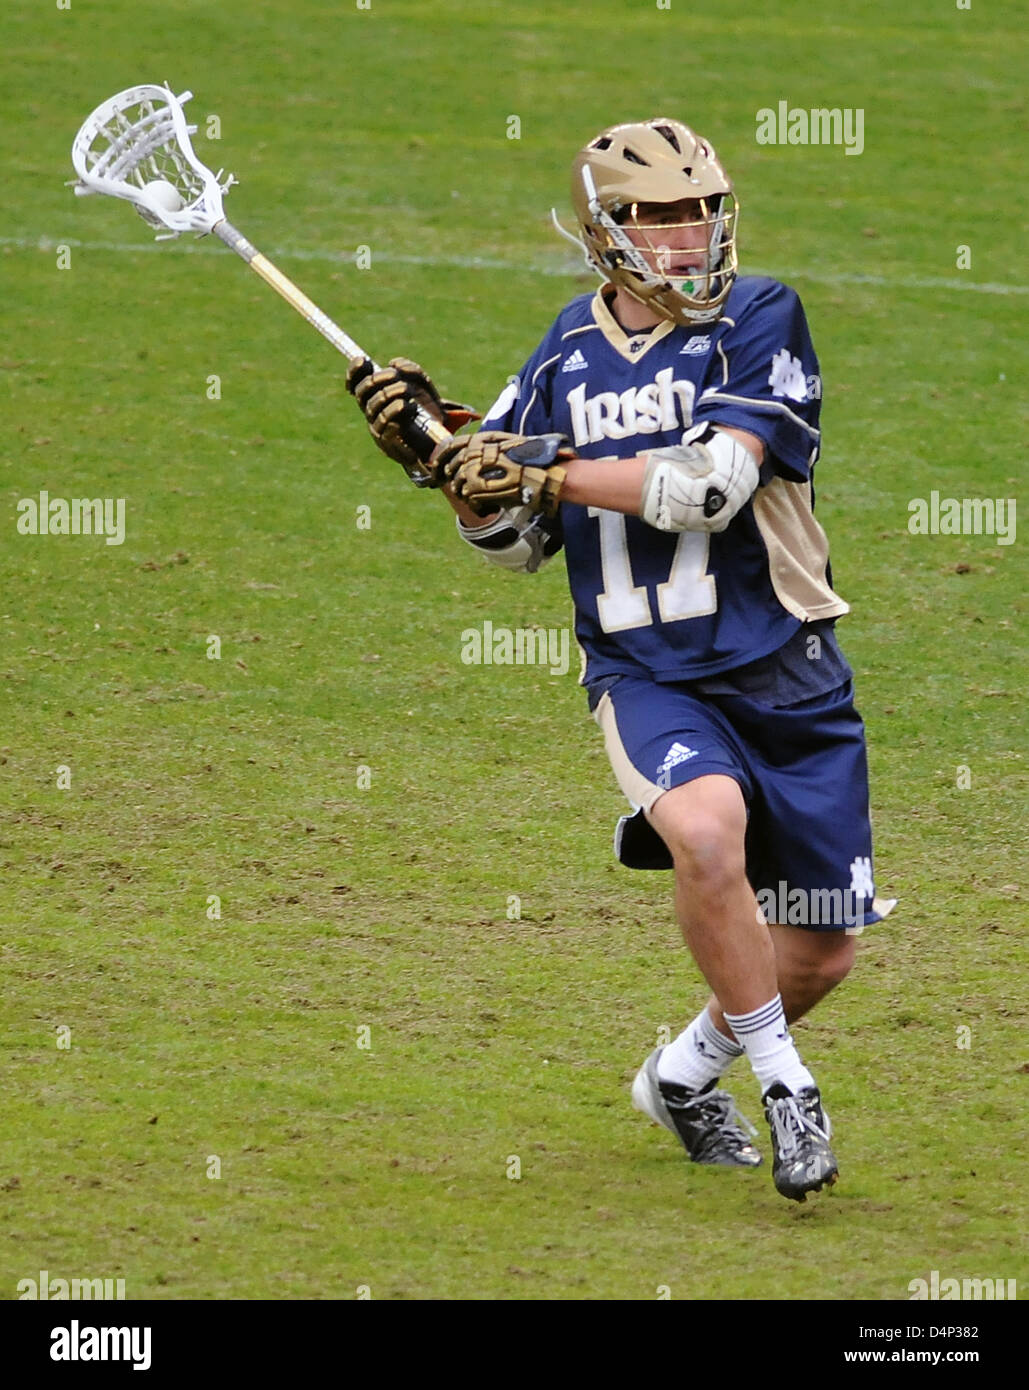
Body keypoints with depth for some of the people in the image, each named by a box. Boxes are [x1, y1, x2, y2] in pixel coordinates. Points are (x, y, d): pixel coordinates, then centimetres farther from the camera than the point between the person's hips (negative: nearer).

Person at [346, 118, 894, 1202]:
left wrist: (546, 469, -19)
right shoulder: (569, 352, 7)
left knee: (819, 953, 5)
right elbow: (516, 540, 16)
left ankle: (683, 1073, 36)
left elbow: (710, 485, -20)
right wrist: (434, 453, 0)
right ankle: (785, 1086, -15)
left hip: (786, 675, 0)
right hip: (645, 673, 0)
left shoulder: (760, 319, -5)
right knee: (706, 827, -33)